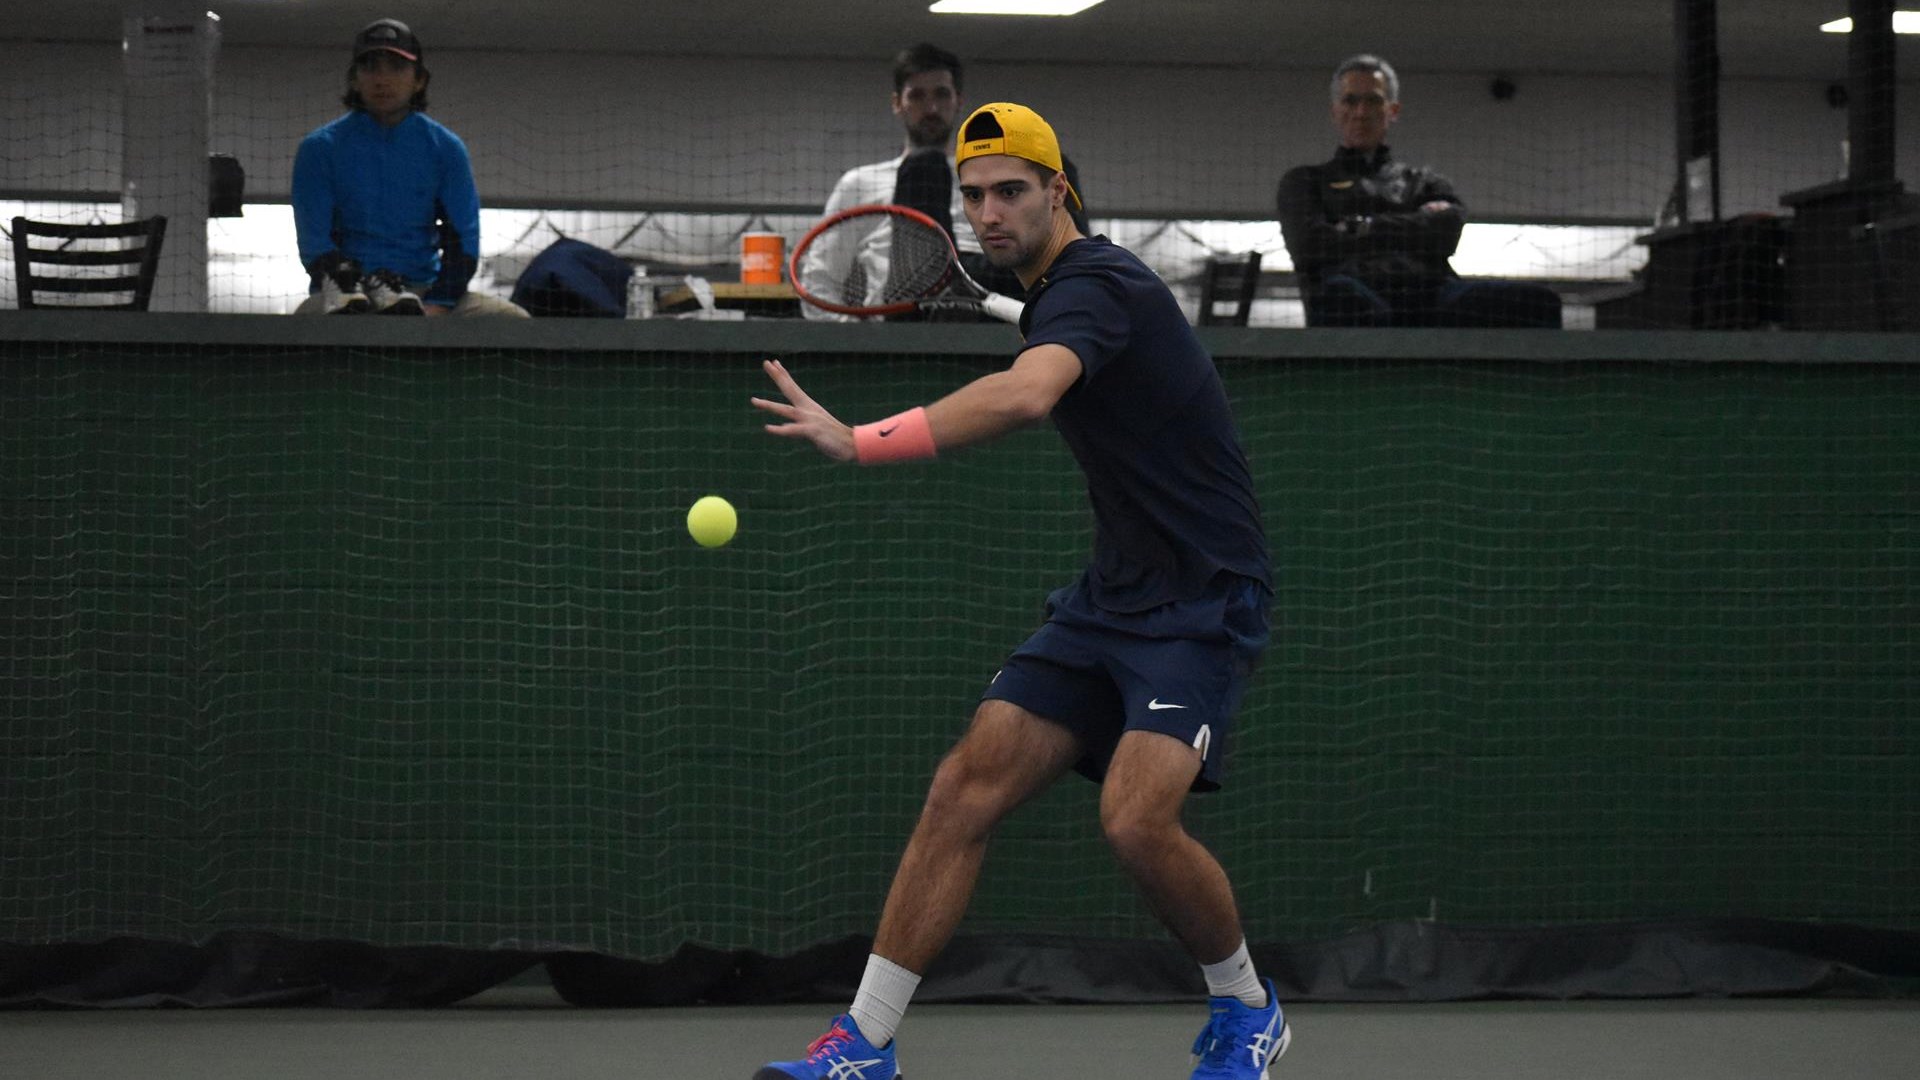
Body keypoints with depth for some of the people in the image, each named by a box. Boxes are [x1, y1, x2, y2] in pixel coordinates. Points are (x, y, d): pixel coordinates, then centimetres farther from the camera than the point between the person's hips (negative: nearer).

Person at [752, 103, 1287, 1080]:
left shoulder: (1095, 284, -18)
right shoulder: (1052, 297, 12)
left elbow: (1025, 397, -40)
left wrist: (861, 443, -49)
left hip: (1202, 601, -9)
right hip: (1109, 597, 9)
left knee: (1137, 819, -25)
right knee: (966, 788, -4)